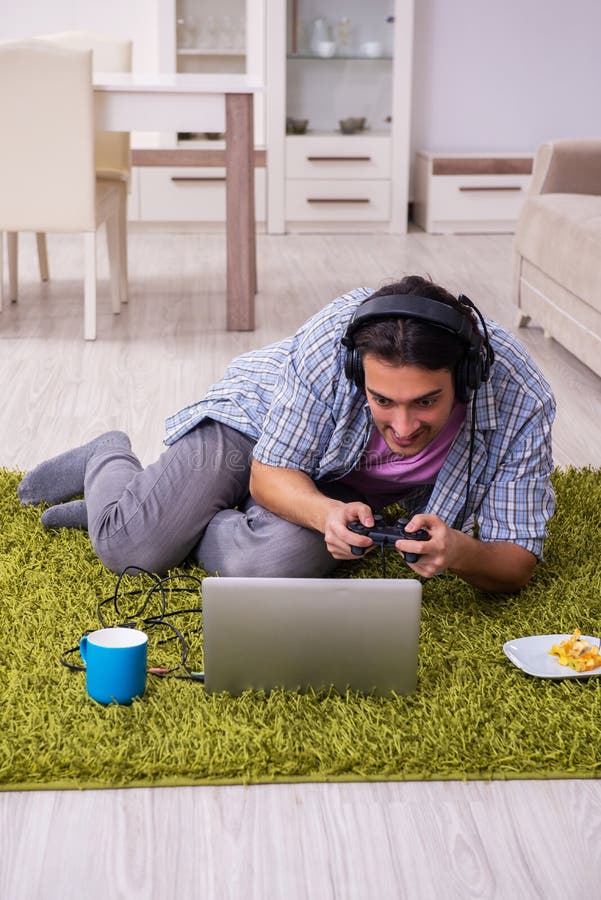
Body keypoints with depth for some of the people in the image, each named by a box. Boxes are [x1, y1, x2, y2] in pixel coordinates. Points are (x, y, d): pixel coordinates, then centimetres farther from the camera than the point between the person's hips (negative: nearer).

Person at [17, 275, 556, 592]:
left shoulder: (520, 401, -33)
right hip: (260, 418, -1)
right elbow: (269, 474, -23)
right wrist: (327, 514, -46)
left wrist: (460, 553, -49)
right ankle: (110, 464, 22)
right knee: (131, 550, -14)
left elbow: (519, 564, -25)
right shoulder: (335, 338, -37)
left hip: (349, 490, 1)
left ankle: (177, 523, 3)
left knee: (274, 563, -31)